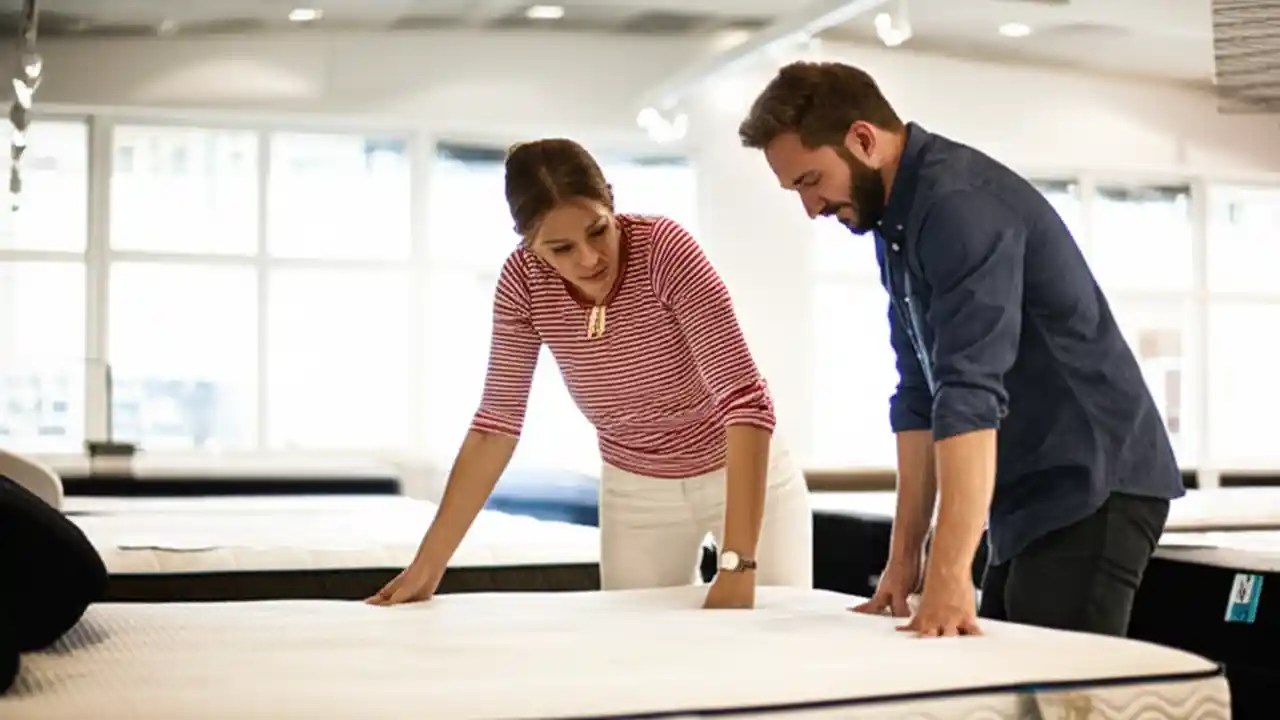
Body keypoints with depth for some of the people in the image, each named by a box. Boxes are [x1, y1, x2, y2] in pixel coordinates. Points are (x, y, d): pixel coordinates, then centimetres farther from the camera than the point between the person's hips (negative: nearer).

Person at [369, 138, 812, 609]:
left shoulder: (663, 247, -28)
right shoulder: (524, 280, -17)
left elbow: (746, 397, -33)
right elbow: (498, 420, -11)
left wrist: (737, 564, -39)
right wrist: (428, 564, -14)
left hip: (745, 474, -3)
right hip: (637, 492, 3)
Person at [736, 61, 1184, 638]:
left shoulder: (960, 203, -20)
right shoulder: (896, 221, 10)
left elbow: (971, 395, -30)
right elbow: (920, 396, 11)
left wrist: (949, 574, -35)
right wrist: (904, 556, 7)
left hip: (1090, 491, -9)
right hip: (1033, 497, 9)